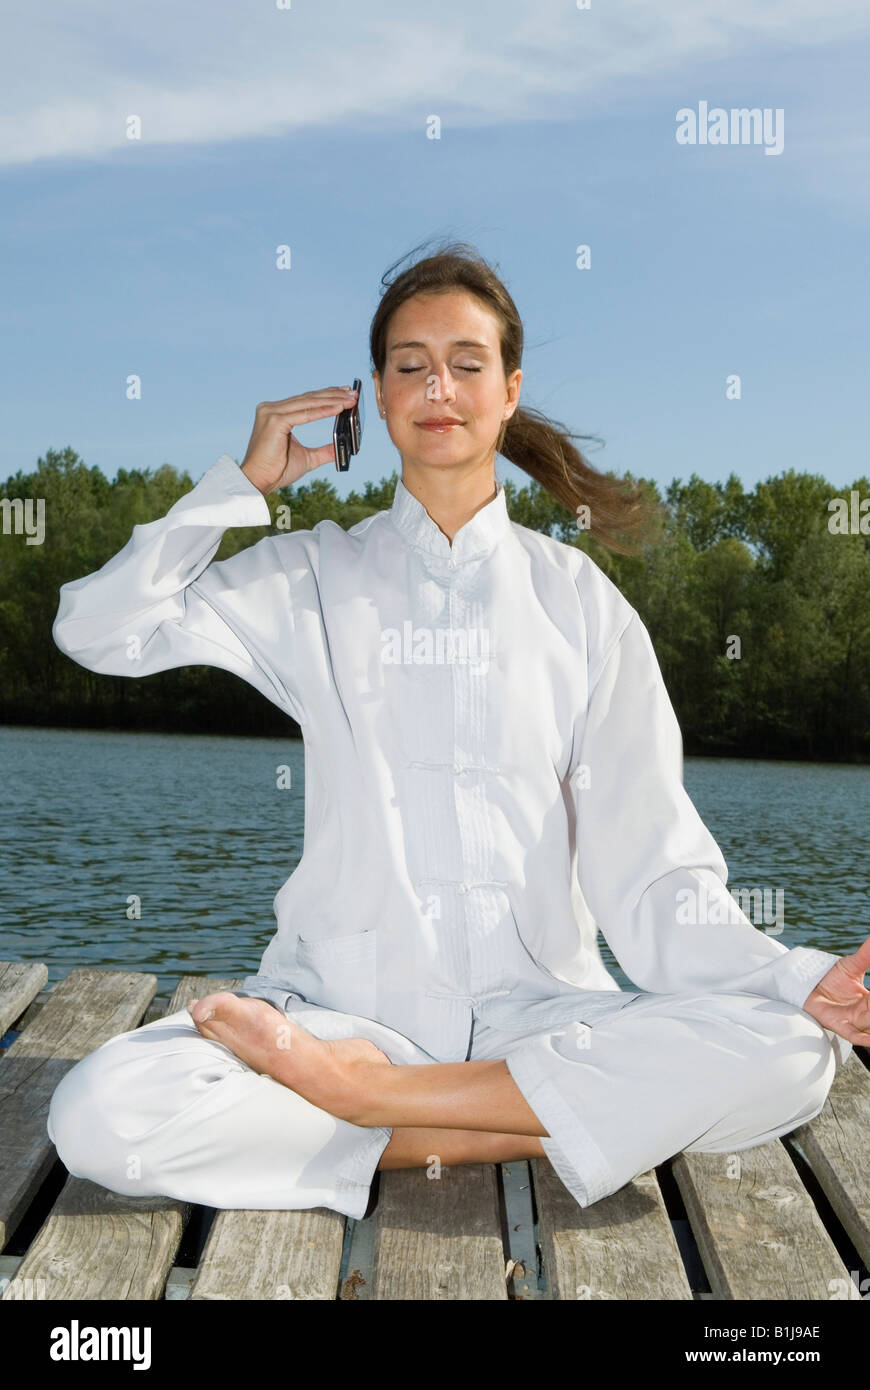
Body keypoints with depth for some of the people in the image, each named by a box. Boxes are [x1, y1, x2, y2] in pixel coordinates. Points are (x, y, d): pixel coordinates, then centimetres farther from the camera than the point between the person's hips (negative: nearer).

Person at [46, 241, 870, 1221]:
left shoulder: (579, 600, 6)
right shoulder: (313, 578, 7)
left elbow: (648, 861, -2)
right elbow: (97, 629, -2)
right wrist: (243, 481, -4)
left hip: (536, 1011, 1)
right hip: (343, 1002, 0)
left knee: (791, 1057, -25)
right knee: (98, 1116, -24)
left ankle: (375, 1093, -17)